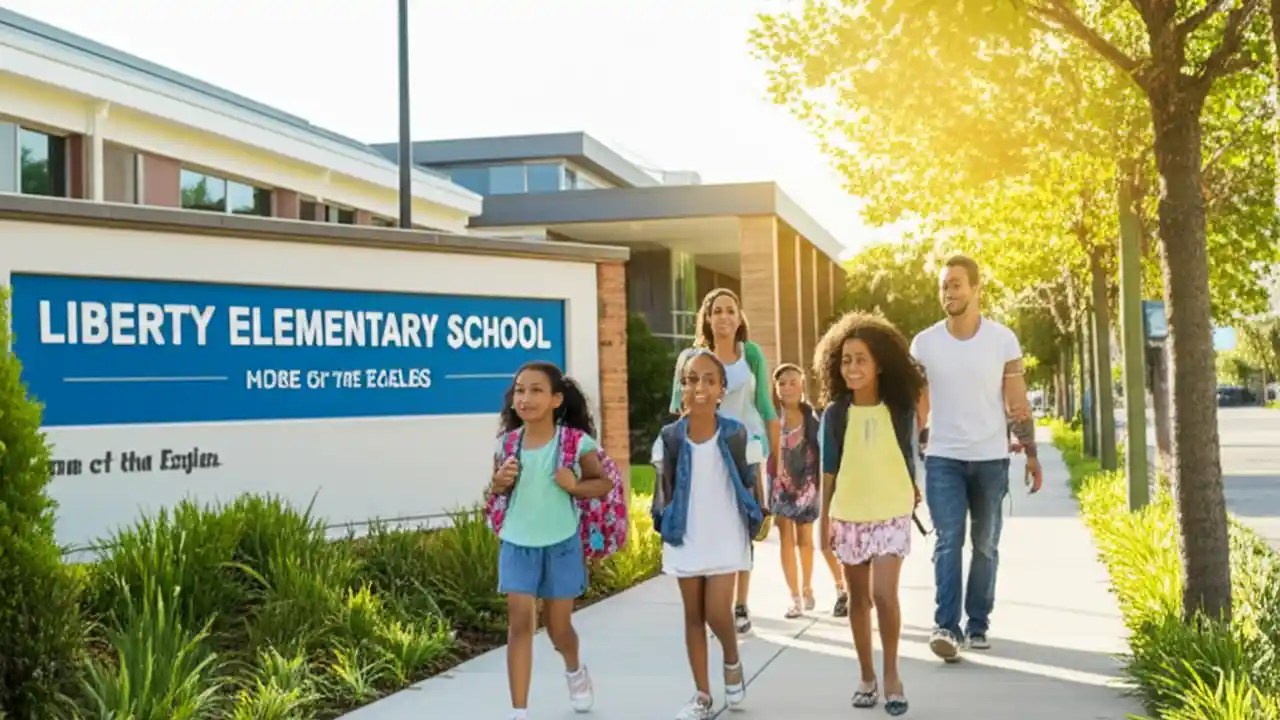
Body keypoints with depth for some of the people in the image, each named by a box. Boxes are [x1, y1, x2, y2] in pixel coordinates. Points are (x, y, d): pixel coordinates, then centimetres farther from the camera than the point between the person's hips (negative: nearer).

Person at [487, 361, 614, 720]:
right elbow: (496, 490, 11)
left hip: (561, 544, -1)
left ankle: (574, 670, 47)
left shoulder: (575, 441, -11)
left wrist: (575, 486, -20)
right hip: (517, 544, 1)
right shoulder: (507, 443, -3)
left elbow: (604, 483, -2)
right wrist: (499, 483, -12)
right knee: (519, 622, -6)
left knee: (558, 625, 12)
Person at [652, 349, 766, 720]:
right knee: (693, 615, 9)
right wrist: (664, 524, -4)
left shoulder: (737, 435, -8)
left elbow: (750, 484, 1)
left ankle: (733, 662, 25)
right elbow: (664, 488, 4)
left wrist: (756, 520, -2)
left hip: (725, 538, -2)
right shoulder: (669, 438, -5)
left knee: (717, 612, -9)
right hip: (685, 539, 2)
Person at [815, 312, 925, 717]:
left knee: (885, 594, -13)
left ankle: (892, 673, 5)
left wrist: (914, 492, 14)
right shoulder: (835, 414, -3)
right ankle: (867, 676, 20)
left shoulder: (900, 410, -4)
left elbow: (907, 457, 8)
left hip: (891, 514, -2)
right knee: (859, 598, 9)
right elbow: (829, 469, 3)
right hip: (848, 516, 2)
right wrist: (824, 518, 3)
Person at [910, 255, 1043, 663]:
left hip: (991, 458, 1)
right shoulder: (924, 344, -1)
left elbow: (1017, 403, 1)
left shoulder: (1003, 339, -2)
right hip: (942, 458, 0)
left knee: (985, 545, 8)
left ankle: (978, 625, 17)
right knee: (948, 540, -10)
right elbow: (914, 406, 4)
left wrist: (1032, 454, -2)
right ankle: (946, 626, -14)